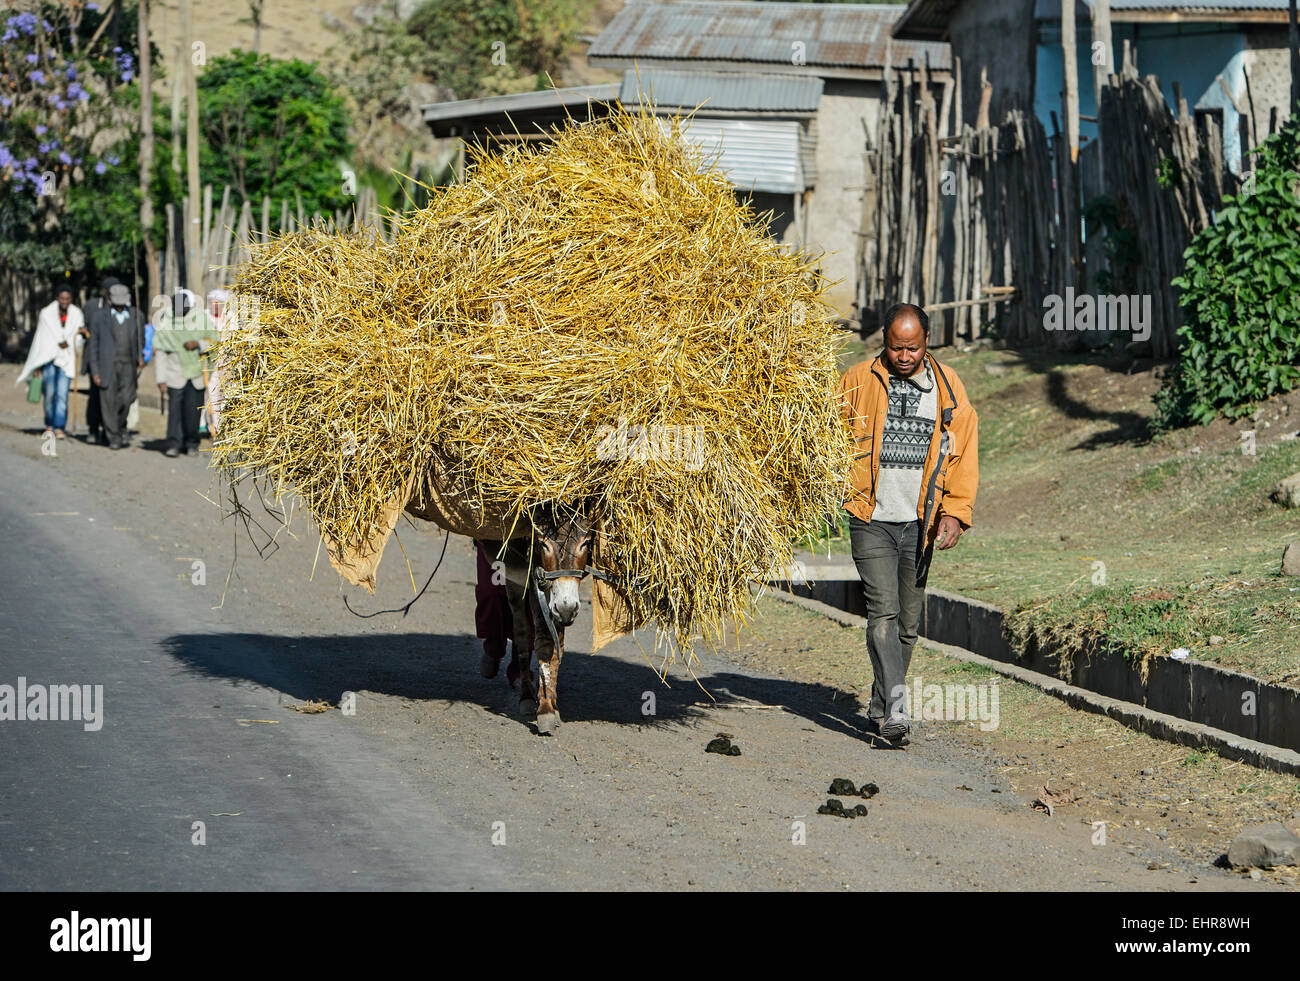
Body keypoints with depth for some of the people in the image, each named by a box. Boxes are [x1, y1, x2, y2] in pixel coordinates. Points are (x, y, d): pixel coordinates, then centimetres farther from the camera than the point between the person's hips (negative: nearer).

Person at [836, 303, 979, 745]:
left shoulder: (948, 388, 5)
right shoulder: (858, 382, -1)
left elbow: (963, 455, 6)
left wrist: (955, 512, -5)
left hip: (919, 525, 3)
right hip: (871, 521, -3)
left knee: (908, 621, 8)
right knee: (884, 611, -16)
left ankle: (879, 711, 23)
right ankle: (896, 711, -23)